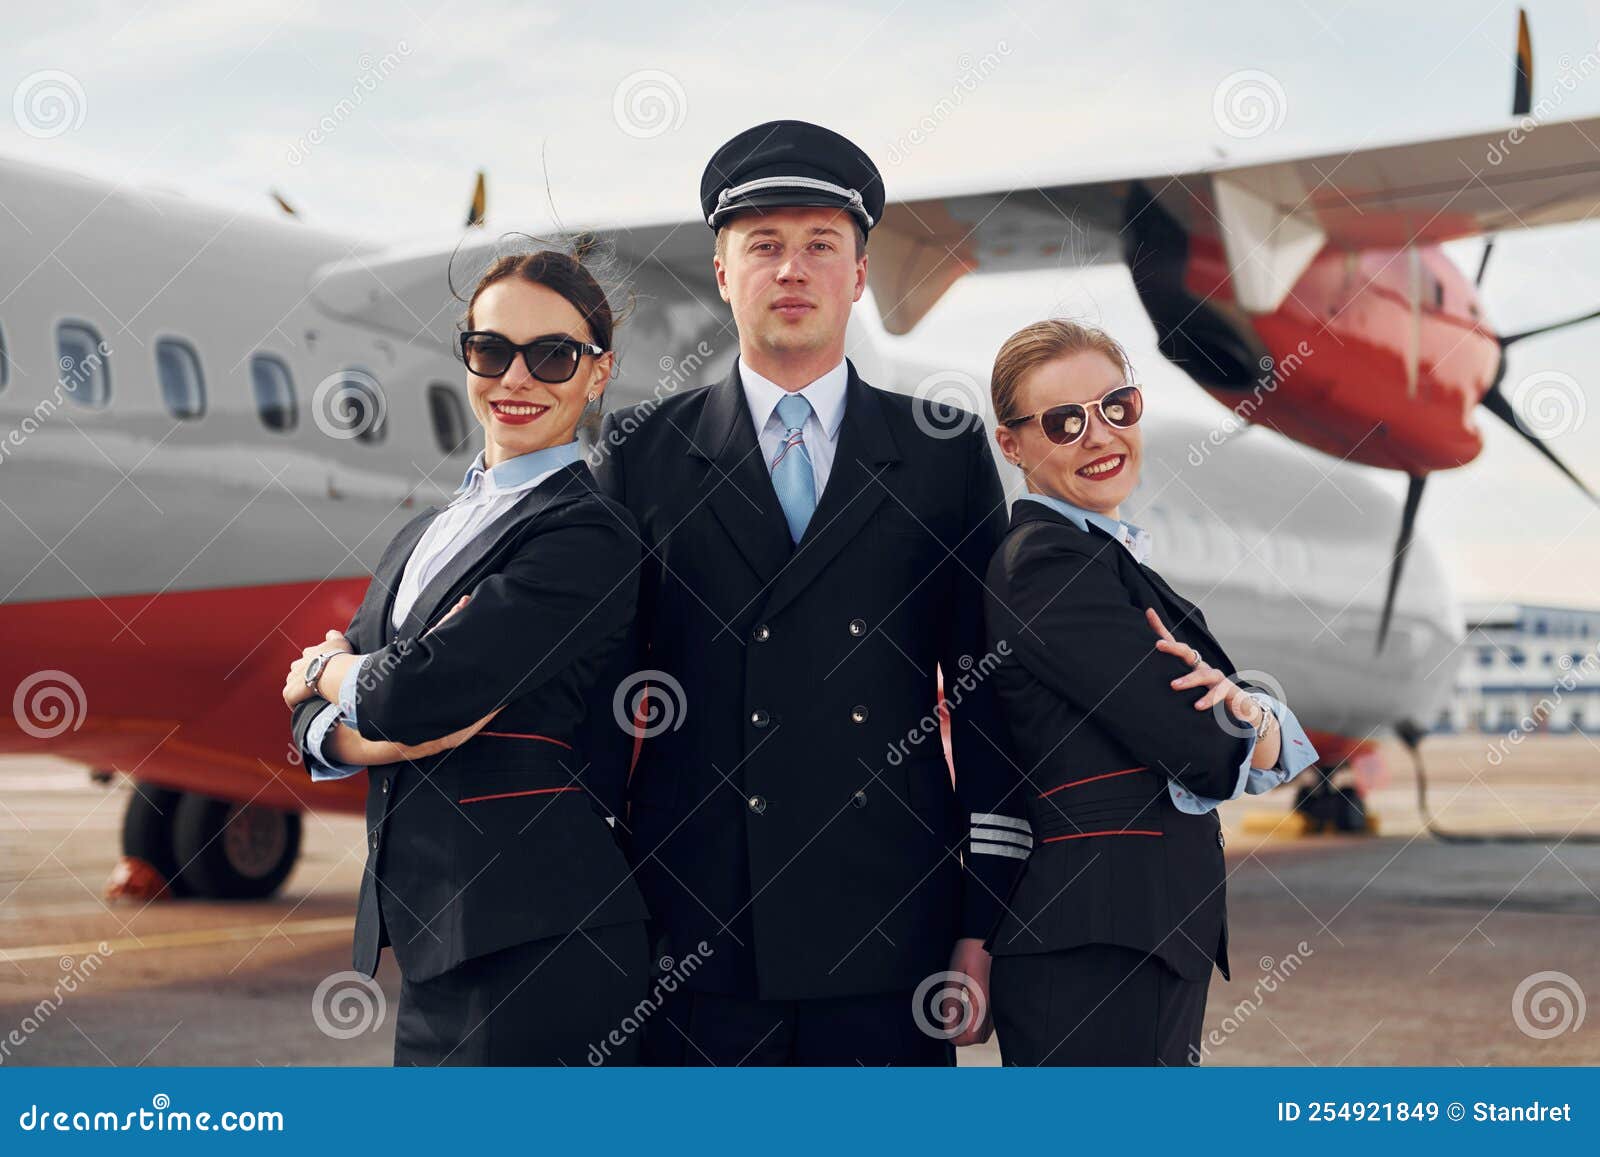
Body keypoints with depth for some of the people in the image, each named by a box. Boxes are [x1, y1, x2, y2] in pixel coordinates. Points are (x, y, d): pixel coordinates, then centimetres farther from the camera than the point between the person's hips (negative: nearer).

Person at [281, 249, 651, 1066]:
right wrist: (380, 739, -11)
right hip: (432, 937, 8)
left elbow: (416, 690, -18)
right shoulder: (424, 537, 17)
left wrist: (328, 671, 4)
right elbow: (312, 722, 12)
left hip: (537, 942, -7)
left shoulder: (590, 538, -10)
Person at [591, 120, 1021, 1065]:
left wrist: (982, 926, 2)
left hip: (885, 942, 0)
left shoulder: (948, 453, 8)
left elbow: (986, 703, 7)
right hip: (697, 940, 0)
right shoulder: (641, 452, 8)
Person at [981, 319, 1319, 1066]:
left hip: (1160, 934, 10)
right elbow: (1207, 755, -18)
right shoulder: (1049, 563, -13)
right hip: (1097, 950, -9)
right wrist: (1255, 721, 3)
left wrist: (1243, 710, -13)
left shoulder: (1106, 556, 16)